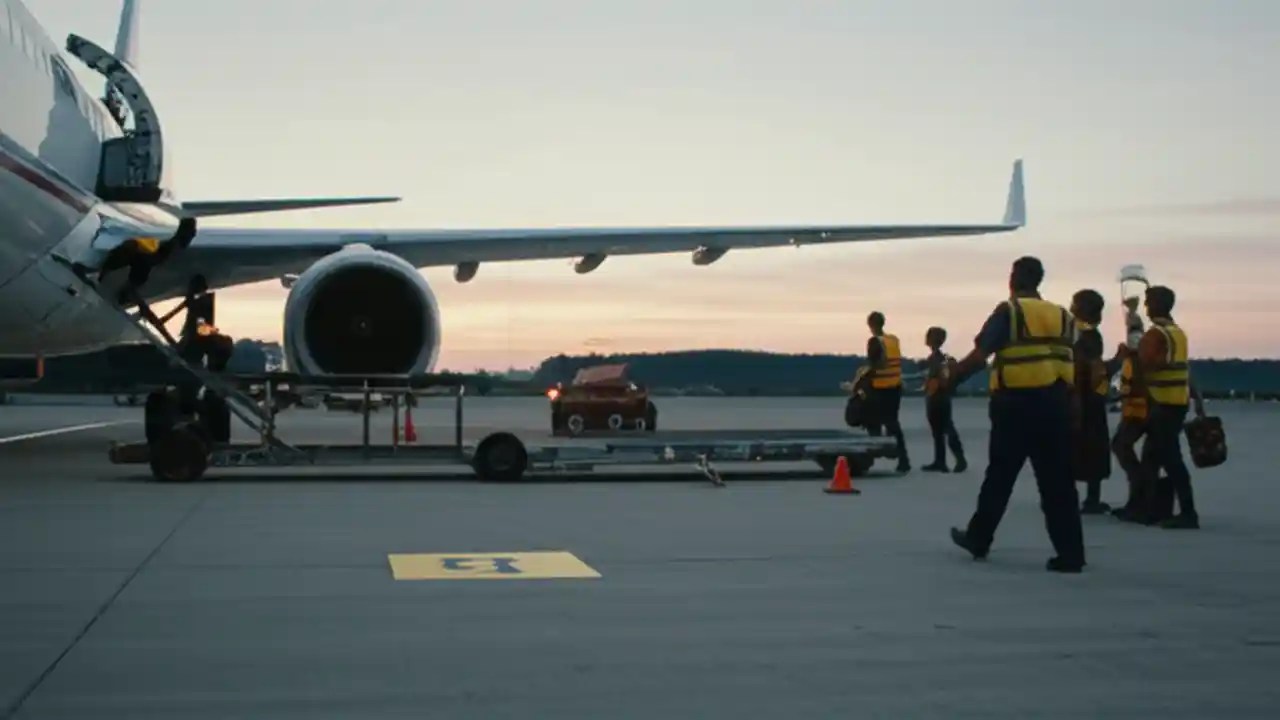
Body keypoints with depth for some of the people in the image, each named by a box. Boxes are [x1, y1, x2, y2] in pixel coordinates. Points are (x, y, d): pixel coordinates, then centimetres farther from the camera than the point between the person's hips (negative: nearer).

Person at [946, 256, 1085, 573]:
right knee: (1058, 481, 4)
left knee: (1000, 476, 9)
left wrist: (950, 378, 2)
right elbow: (1071, 366, 11)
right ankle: (1070, 553, 0)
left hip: (1017, 404, -4)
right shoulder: (1062, 315, 12)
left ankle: (979, 538, 22)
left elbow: (978, 357, -10)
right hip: (1054, 405, 4)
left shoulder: (1008, 312, -4)